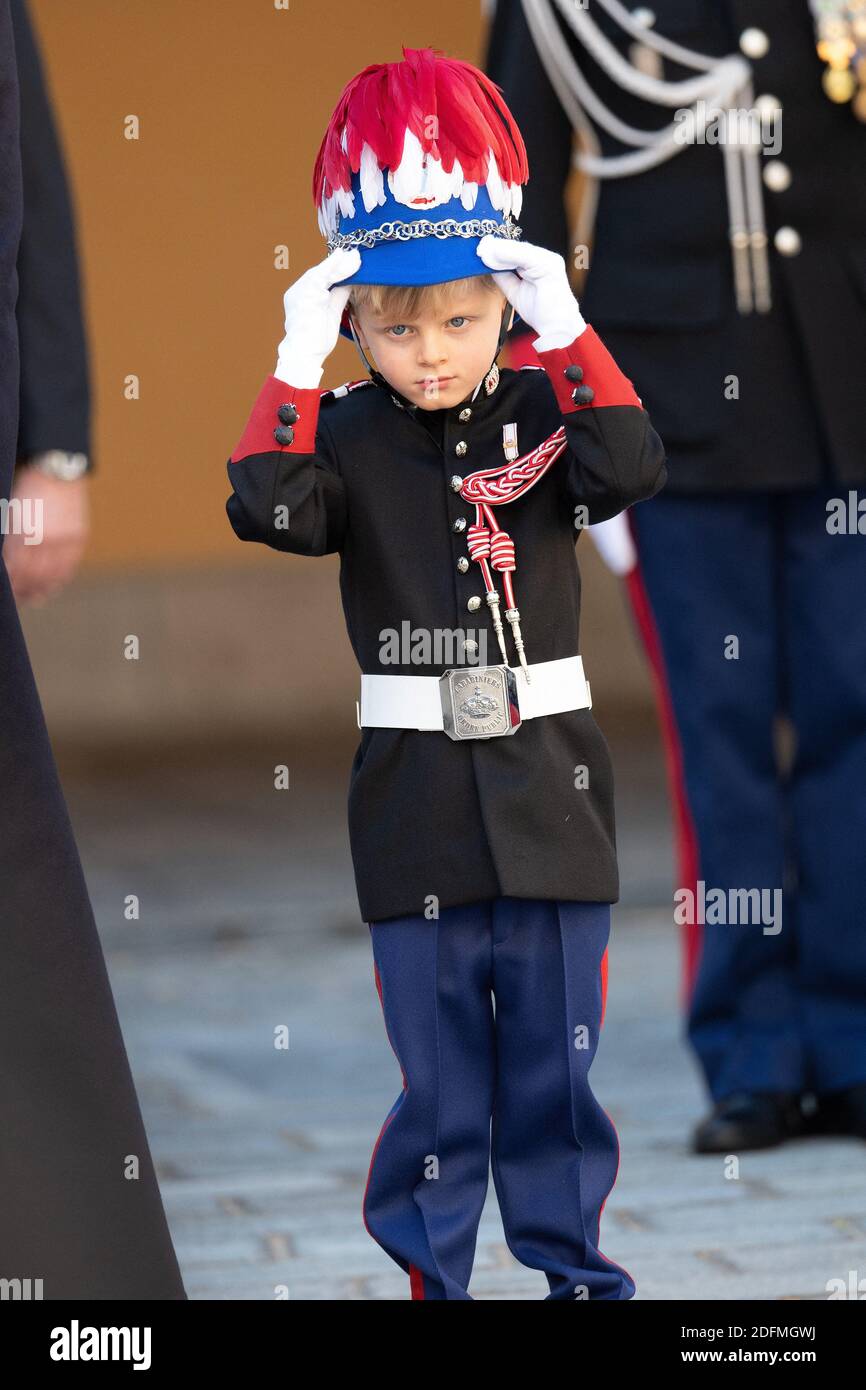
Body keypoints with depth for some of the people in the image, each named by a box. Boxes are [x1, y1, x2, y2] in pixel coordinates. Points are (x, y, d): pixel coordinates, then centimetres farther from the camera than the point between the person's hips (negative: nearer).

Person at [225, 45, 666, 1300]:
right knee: (439, 1064, 6)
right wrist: (298, 366, -20)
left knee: (556, 1049, 7)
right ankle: (431, 1270, 16)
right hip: (414, 793, 0)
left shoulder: (545, 411, 0)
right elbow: (269, 510, -18)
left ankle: (574, 1269, 18)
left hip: (547, 780, 1)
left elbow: (629, 470, -18)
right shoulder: (349, 435, -2)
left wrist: (568, 332, -20)